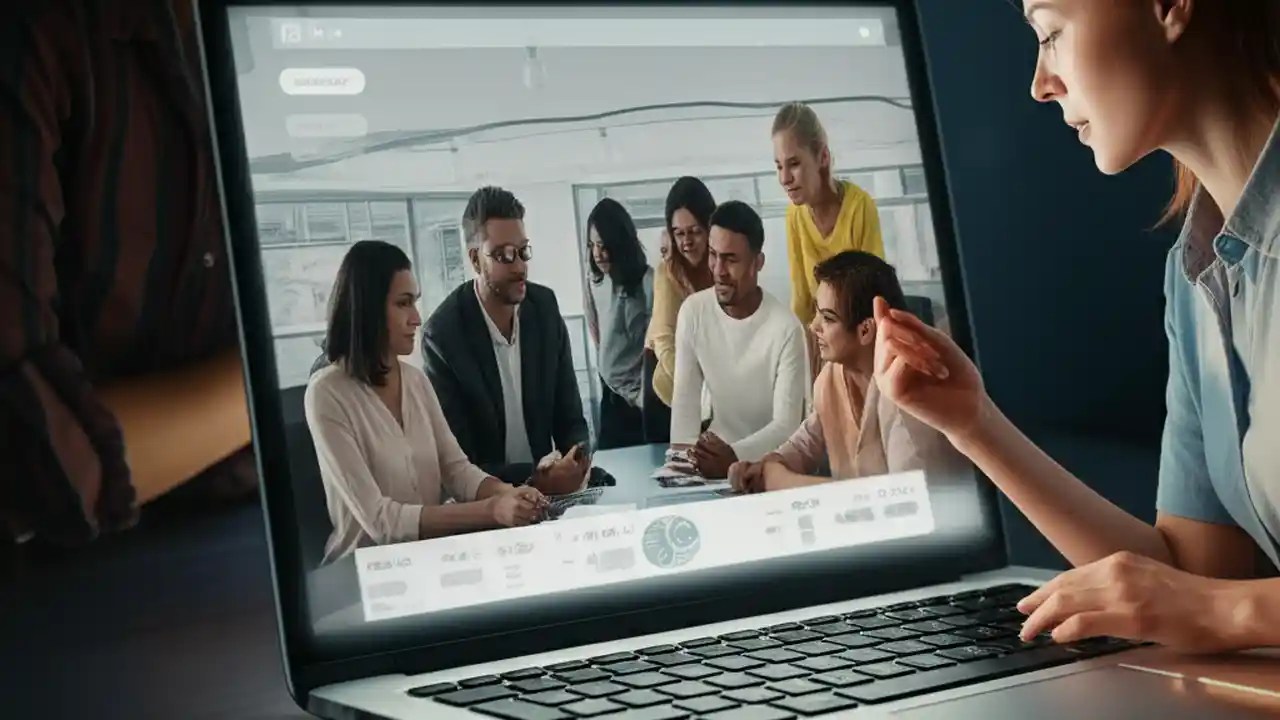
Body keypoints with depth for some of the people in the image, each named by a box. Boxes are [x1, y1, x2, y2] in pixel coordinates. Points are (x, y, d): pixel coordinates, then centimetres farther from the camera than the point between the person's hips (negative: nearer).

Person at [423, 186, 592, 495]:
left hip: (551, 487, 3)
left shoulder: (545, 306, 1)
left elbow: (570, 419, 7)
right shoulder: (443, 334, -13)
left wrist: (577, 459, -14)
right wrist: (533, 478, -25)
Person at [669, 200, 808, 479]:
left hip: (772, 461, -3)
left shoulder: (785, 329, -18)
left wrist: (735, 457, -34)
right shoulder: (693, 311, -6)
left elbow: (786, 425, -19)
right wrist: (682, 452, -19)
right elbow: (685, 398, -2)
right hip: (718, 450, 3)